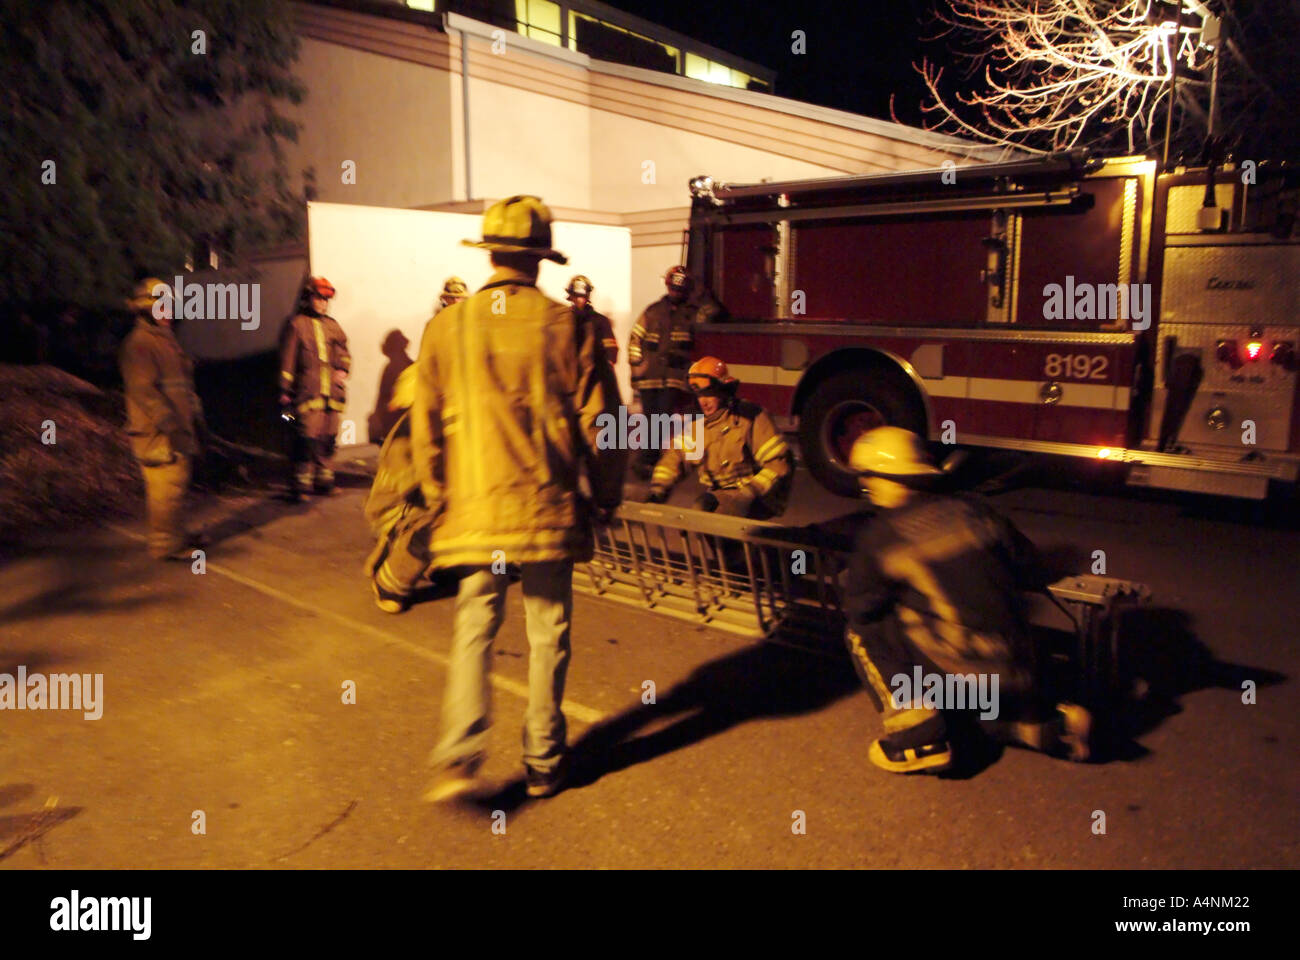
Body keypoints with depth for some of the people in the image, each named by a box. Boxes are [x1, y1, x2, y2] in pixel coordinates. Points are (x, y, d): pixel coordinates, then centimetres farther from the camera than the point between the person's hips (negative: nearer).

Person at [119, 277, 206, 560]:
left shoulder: (166, 338, 19)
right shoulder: (139, 344, -13)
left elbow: (184, 383, 25)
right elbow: (144, 390, -20)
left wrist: (195, 416, 24)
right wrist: (169, 425, -24)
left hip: (177, 429, 10)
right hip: (157, 433, -10)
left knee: (178, 482, 17)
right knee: (167, 487, -7)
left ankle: (176, 534, 29)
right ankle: (165, 544, 0)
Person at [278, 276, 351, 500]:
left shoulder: (332, 326, 17)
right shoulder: (296, 324, 1)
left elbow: (344, 352, 28)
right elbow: (287, 360, -1)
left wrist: (343, 370, 7)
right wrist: (285, 392, -4)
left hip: (331, 395, 6)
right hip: (307, 394, -5)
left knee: (327, 439, 9)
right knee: (307, 439, -10)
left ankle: (324, 481, 20)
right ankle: (299, 485, -2)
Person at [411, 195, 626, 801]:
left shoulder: (446, 329, -1)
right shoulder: (566, 328, -5)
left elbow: (426, 431, 2)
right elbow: (599, 424, -3)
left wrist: (438, 502, 15)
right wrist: (606, 498, 10)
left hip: (475, 508, 1)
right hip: (549, 511, -1)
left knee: (474, 627, 12)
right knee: (547, 636, 11)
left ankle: (458, 756, -4)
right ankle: (544, 764, 23)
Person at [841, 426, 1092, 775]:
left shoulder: (881, 536, -8)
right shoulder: (972, 512, 6)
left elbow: (859, 609, 0)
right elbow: (1031, 572, 13)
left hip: (961, 673, -7)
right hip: (1020, 674, 7)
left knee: (864, 633, 7)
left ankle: (918, 739, 2)